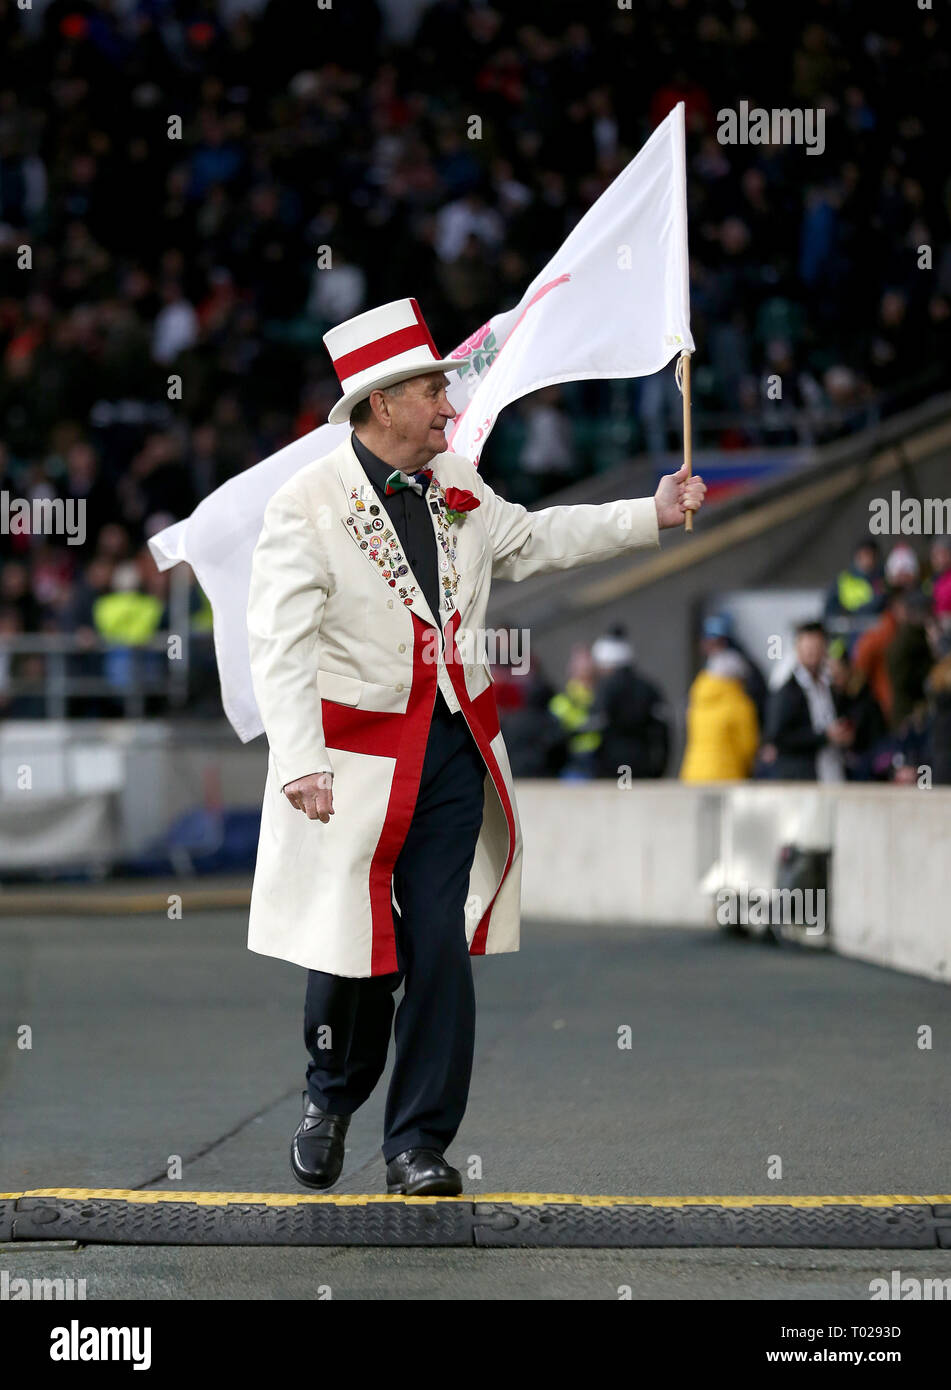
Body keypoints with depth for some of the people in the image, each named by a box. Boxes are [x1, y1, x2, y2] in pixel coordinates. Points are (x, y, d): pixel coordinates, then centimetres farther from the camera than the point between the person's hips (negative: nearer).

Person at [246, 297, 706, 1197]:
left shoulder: (456, 488, 8)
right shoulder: (305, 506, -11)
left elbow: (534, 541, 25)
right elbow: (281, 645, -16)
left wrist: (650, 515, 17)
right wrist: (300, 764, -24)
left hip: (453, 751, 4)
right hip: (357, 756, -4)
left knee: (439, 946, -1)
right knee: (352, 941, 3)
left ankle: (419, 1141, 8)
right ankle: (331, 1098, 32)